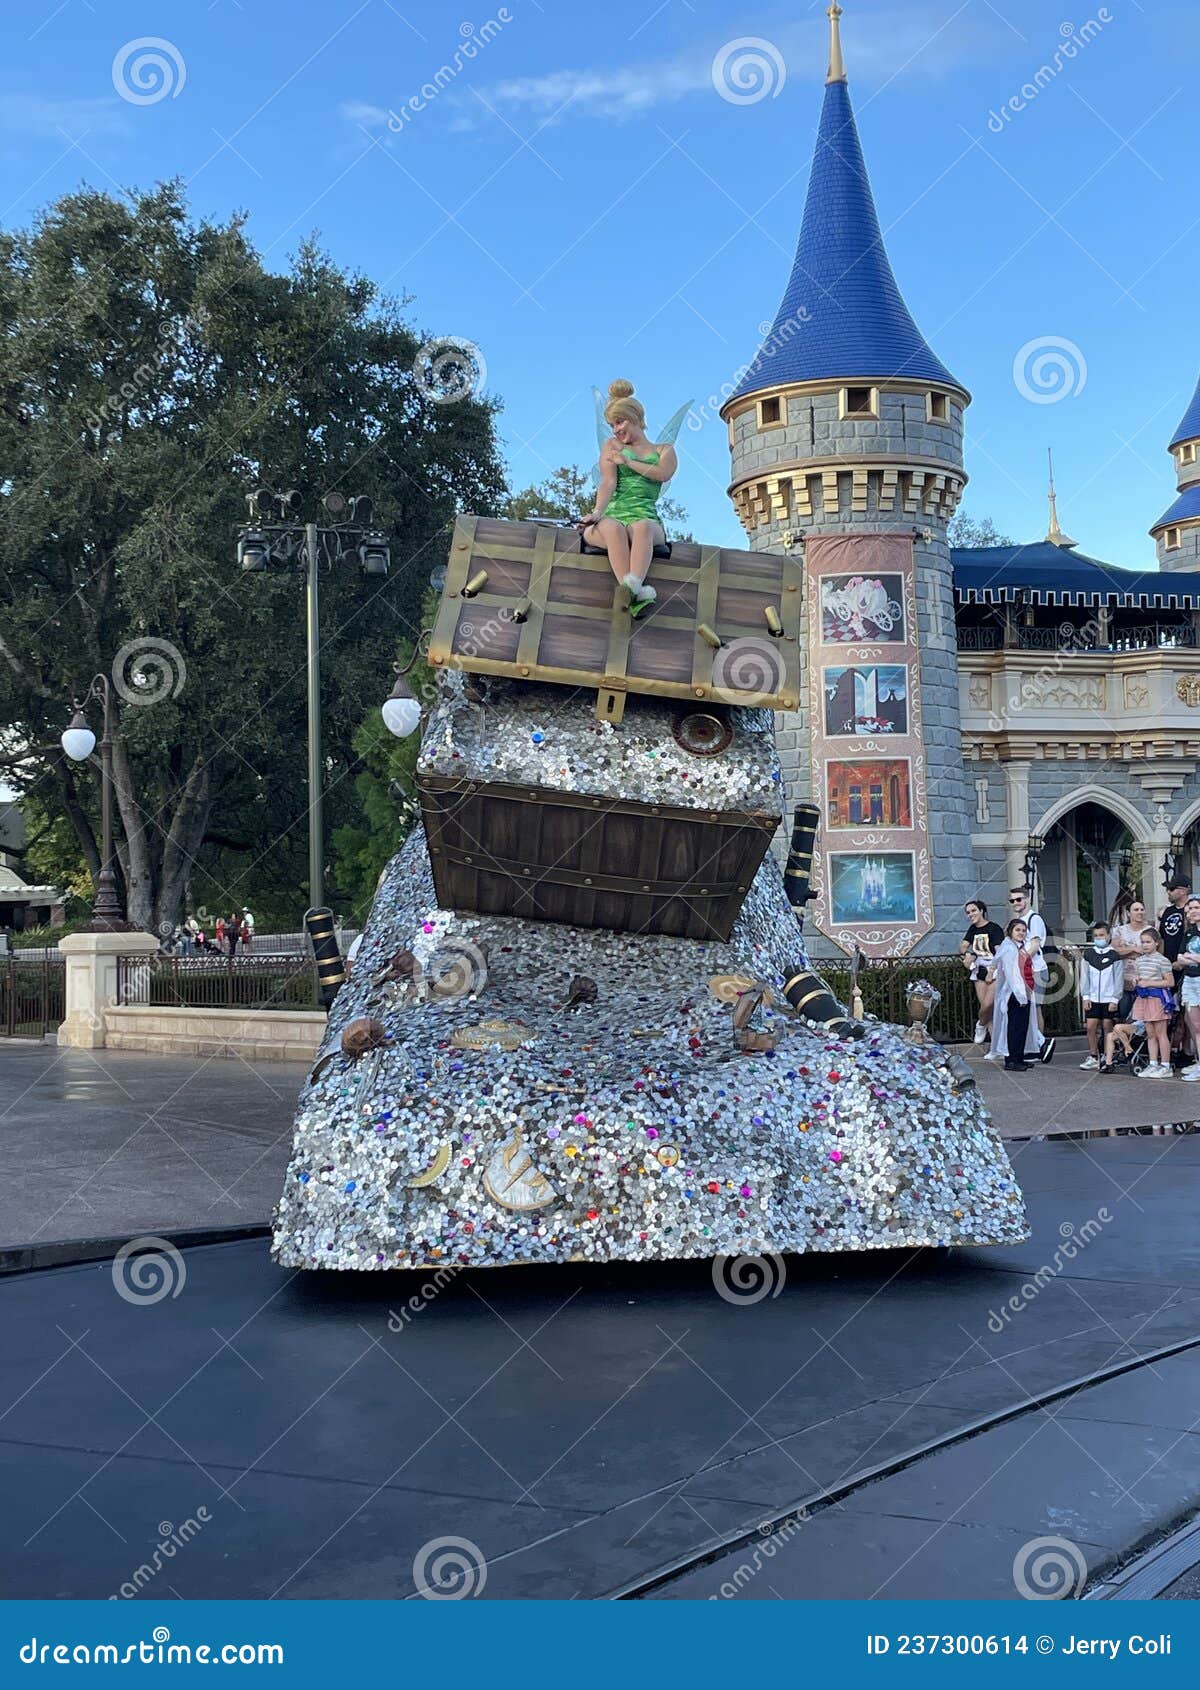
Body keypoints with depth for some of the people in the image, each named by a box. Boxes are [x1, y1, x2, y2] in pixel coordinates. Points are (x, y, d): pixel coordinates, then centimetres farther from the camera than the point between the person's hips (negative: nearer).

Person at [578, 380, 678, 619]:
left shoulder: (664, 450, 24)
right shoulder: (612, 446, 24)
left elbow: (664, 474, -2)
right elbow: (608, 482, 4)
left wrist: (627, 461, 2)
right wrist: (597, 512, -15)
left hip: (646, 517, 0)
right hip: (614, 515, 0)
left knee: (642, 528, -39)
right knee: (612, 528, -39)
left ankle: (633, 584, -67)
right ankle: (634, 597, -58)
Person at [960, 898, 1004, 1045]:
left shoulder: (994, 928, -9)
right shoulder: (973, 929, 13)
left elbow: (999, 952, -14)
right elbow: (963, 946, 9)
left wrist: (991, 972, -19)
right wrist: (967, 953, -15)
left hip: (994, 971, -6)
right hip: (979, 971, 6)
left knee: (987, 1004, -15)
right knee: (984, 1005, 1)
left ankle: (981, 1025, 16)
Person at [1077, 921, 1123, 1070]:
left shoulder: (1115, 955, -2)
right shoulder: (1088, 954, 6)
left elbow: (1119, 978, -3)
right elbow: (1084, 977, 7)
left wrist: (1115, 999, -7)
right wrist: (1085, 997, 0)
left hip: (1109, 999, -3)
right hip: (1092, 998, 3)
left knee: (1107, 1026, 1)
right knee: (1091, 1026, -1)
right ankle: (1093, 1057, 9)